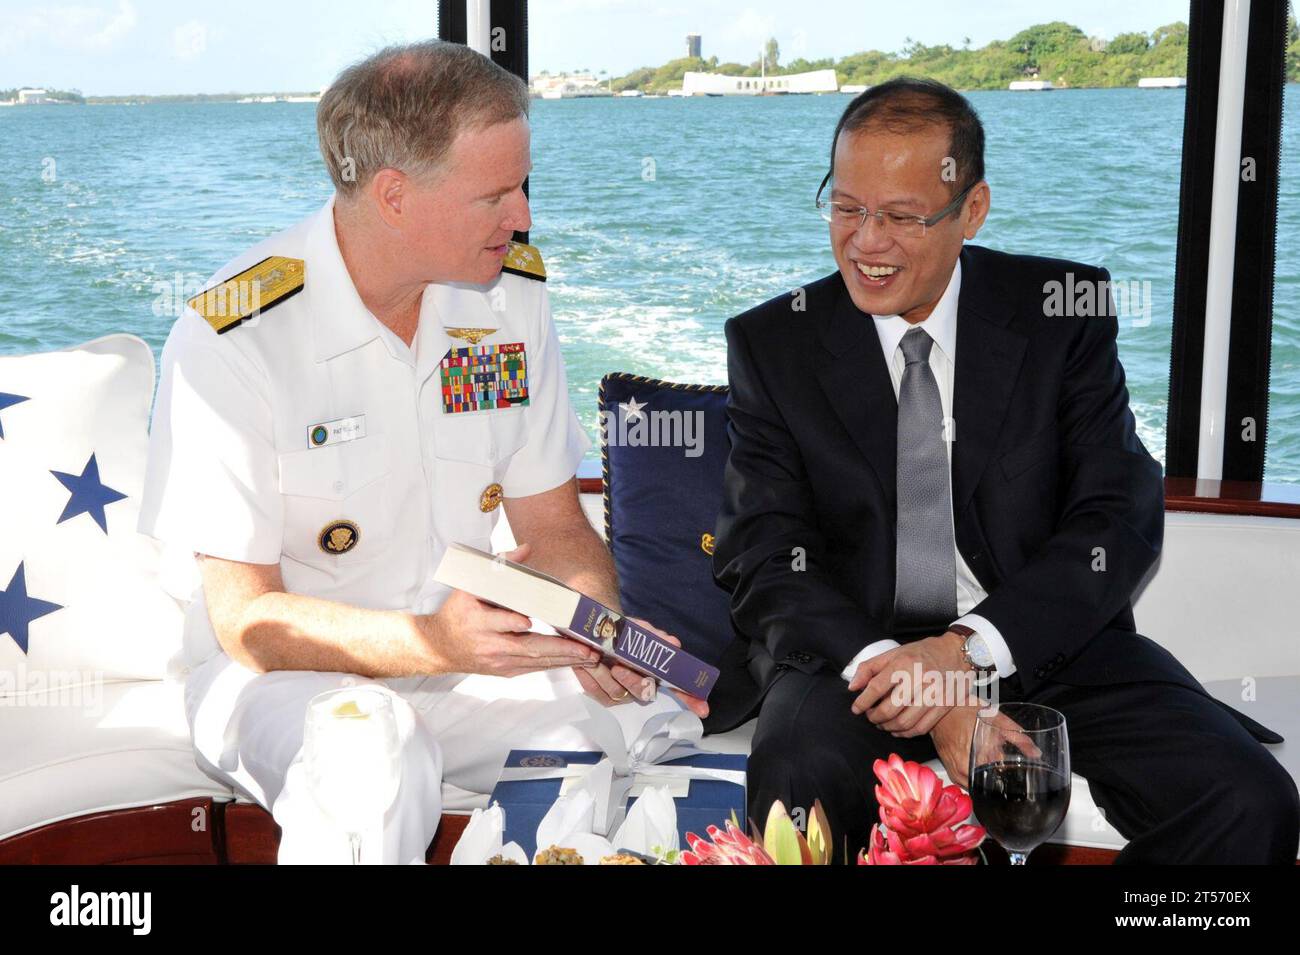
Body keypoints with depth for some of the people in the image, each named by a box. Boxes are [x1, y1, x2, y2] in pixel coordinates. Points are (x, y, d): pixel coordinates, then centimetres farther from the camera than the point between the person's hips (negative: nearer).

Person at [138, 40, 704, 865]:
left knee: (670, 713, -21)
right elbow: (246, 620, -17)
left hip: (467, 650, 4)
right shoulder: (233, 338, -18)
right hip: (286, 675, -4)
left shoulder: (512, 290, -1)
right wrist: (433, 643, -34)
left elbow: (555, 530, 4)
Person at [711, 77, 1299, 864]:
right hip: (855, 647, -1)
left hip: (1044, 642, 2)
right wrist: (917, 683, -22)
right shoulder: (773, 343, 1)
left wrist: (969, 648, -21)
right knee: (799, 781, -34)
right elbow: (764, 559, -5)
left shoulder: (1062, 311, 1)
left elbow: (1121, 520, -5)